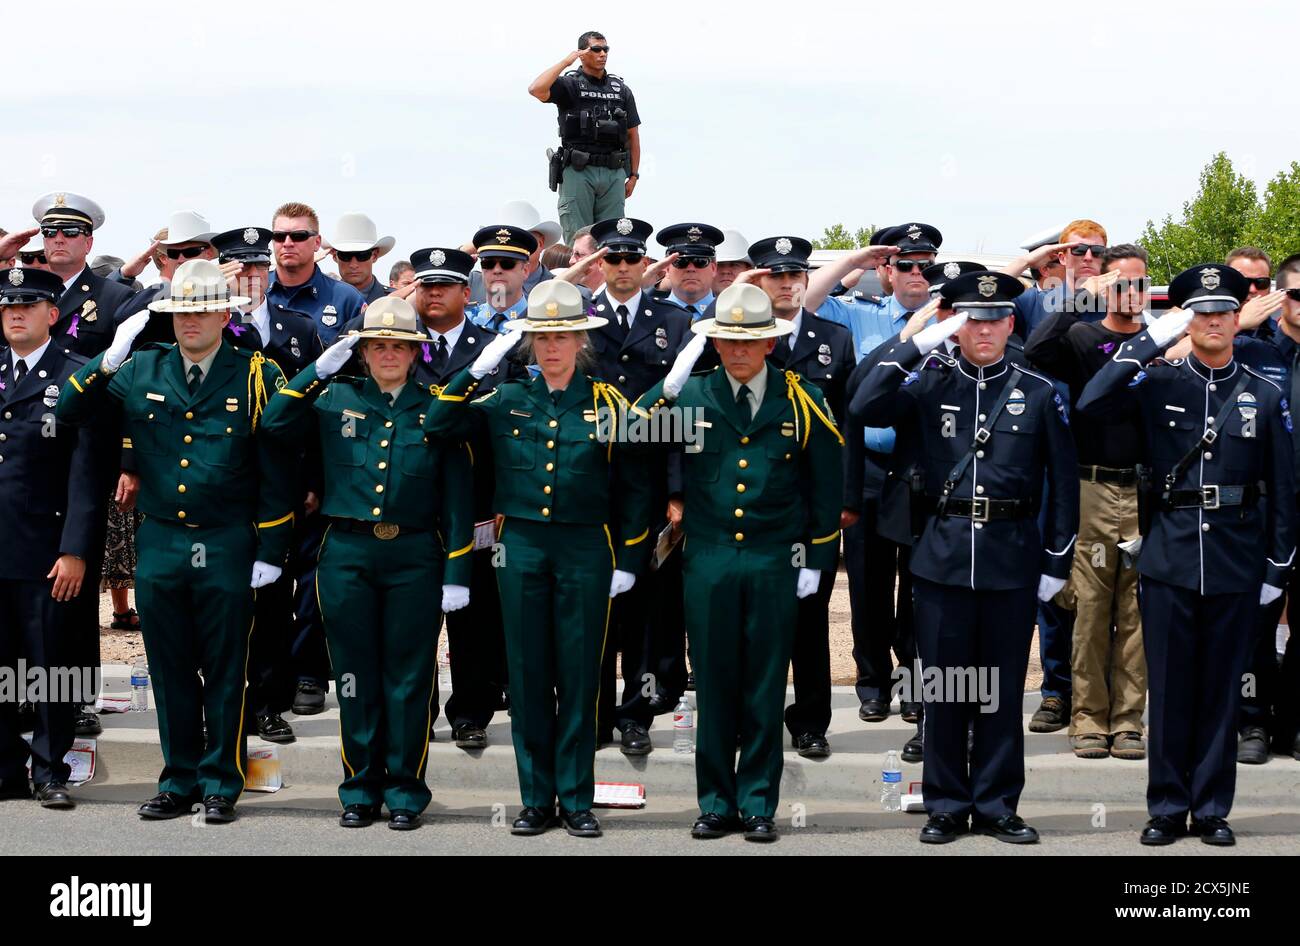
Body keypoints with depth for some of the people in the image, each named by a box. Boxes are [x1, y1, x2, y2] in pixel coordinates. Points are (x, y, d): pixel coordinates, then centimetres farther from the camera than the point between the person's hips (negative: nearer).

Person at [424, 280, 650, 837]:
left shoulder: (608, 404, 2)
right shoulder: (505, 400, 6)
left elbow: (634, 487, 5)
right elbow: (438, 428, -1)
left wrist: (628, 561, 0)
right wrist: (476, 371, -9)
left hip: (586, 549, -2)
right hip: (520, 546, 2)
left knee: (579, 676, 2)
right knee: (527, 676, 5)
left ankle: (576, 800, 10)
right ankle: (536, 798, 13)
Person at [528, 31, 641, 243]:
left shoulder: (621, 90, 15)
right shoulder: (570, 84, 3)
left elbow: (633, 134, 16)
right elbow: (536, 90, -17)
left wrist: (634, 175, 9)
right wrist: (565, 62, -11)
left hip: (613, 172, 3)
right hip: (578, 172, -3)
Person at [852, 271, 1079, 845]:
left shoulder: (1038, 393, 3)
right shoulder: (929, 383, 4)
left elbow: (1063, 480, 5)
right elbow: (864, 409, -12)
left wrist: (1057, 560, 1)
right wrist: (917, 345, -13)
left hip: (1012, 557, 0)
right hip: (942, 554, 0)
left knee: (1003, 687, 7)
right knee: (943, 688, 5)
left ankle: (997, 807, 17)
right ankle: (946, 806, 15)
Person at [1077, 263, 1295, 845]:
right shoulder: (1160, 383, 2)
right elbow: (1091, 403, -15)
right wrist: (1151, 340, -15)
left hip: (1236, 563, 1)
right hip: (1169, 557, 0)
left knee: (1222, 688, 7)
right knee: (1169, 688, 5)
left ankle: (1212, 809, 16)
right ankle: (1167, 808, 14)